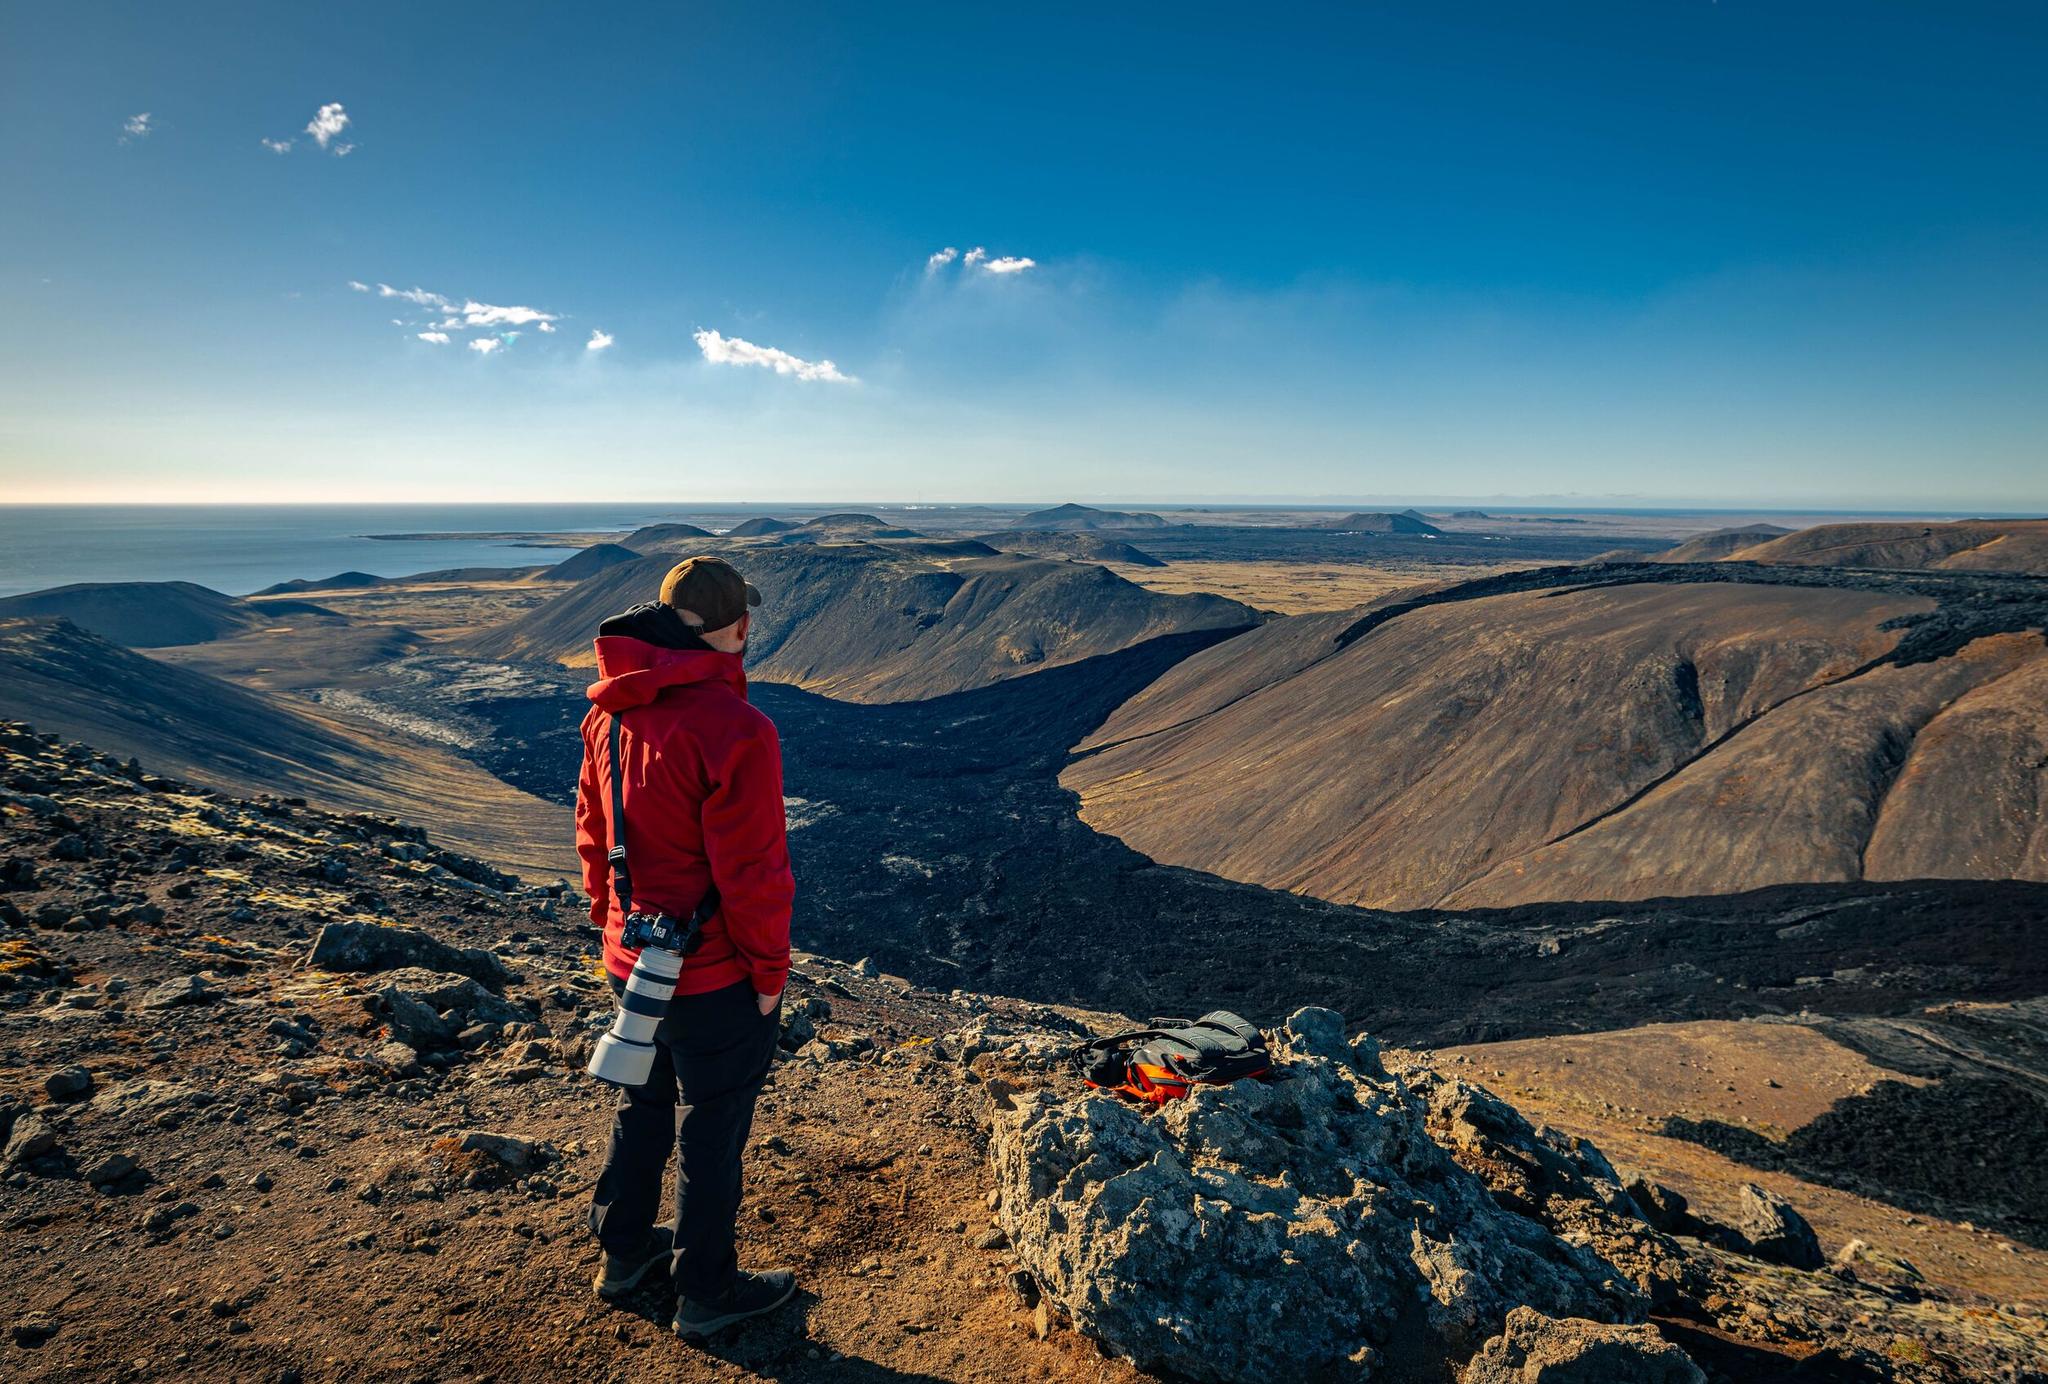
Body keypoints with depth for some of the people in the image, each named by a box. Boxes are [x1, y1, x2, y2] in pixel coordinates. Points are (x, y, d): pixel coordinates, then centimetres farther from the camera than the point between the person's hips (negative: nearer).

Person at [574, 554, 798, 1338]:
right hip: (714, 980, -7)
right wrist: (768, 972, -10)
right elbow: (753, 874, -24)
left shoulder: (610, 713, -3)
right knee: (711, 1133, 12)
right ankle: (705, 1294, 32)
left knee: (644, 1106, 27)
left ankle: (623, 1251, 46)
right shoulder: (732, 729, -28)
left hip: (631, 965, 7)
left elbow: (592, 834, 8)